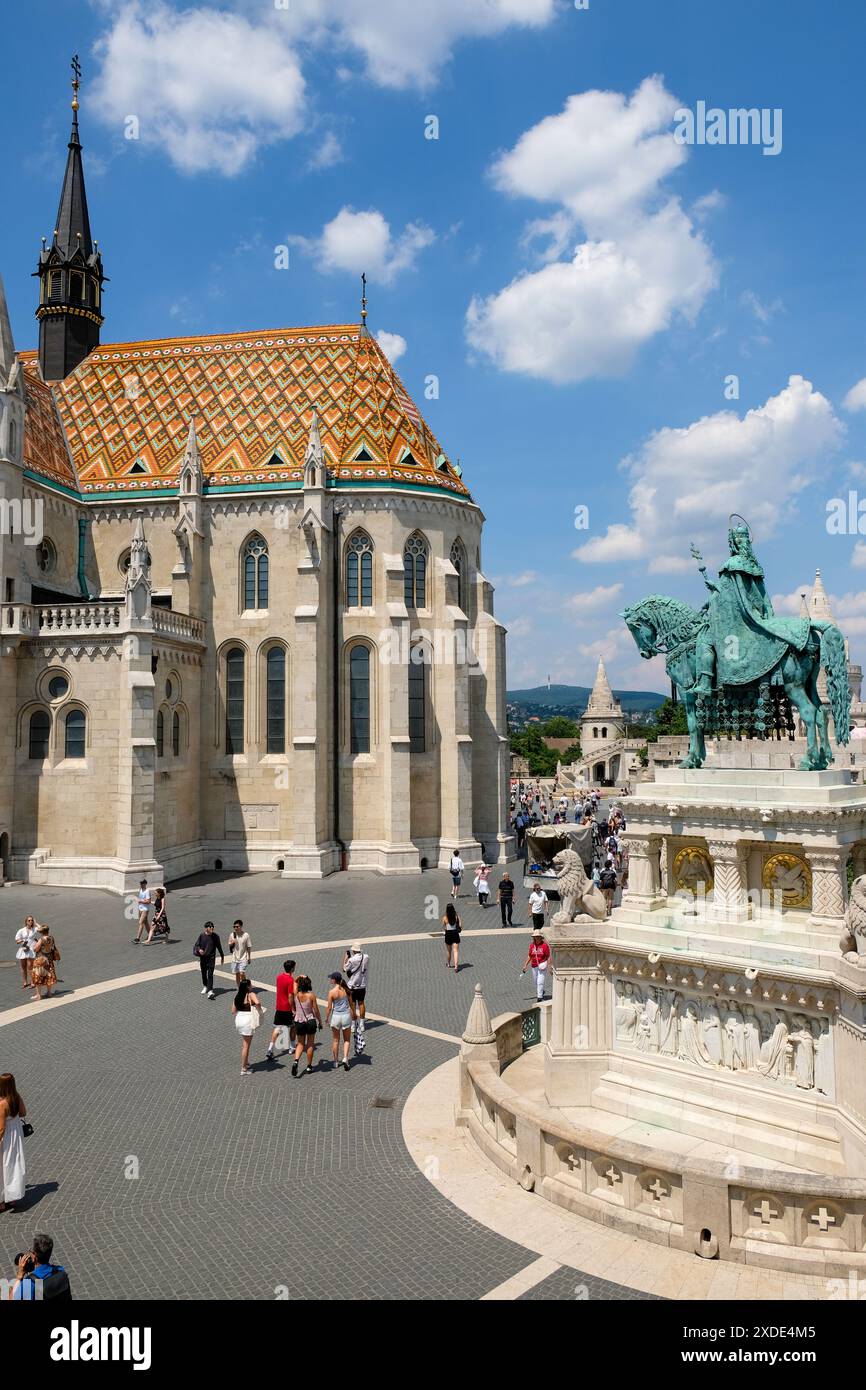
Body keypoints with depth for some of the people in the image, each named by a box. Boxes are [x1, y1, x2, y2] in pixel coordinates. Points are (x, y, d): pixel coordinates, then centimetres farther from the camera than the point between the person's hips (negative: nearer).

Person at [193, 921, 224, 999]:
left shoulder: (215, 936, -4)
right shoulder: (202, 936, -4)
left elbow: (219, 947, 7)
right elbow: (197, 945, 4)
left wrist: (222, 957, 15)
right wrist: (199, 950, -20)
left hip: (211, 958, -2)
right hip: (203, 957, 2)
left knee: (210, 974, -11)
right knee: (203, 973, 17)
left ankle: (210, 991, -16)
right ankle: (205, 986, 41)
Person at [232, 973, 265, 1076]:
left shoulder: (237, 996, 7)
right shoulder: (251, 995, -13)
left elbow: (233, 1011, 8)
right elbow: (257, 1003, -32)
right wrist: (260, 1010, -14)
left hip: (239, 1020, 7)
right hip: (248, 1021, -7)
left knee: (244, 1044, 24)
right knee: (246, 1045, 3)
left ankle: (246, 1064, 35)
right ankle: (243, 1069, 8)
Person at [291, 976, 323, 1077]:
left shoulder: (296, 995, -9)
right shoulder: (311, 995, -15)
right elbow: (316, 1011, -8)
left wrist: (299, 978, -2)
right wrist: (320, 1021, 3)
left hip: (299, 1022, 2)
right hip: (310, 1021, -2)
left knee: (300, 1044, 15)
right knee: (310, 1044, 12)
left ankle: (296, 1061, -9)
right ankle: (309, 1066, 17)